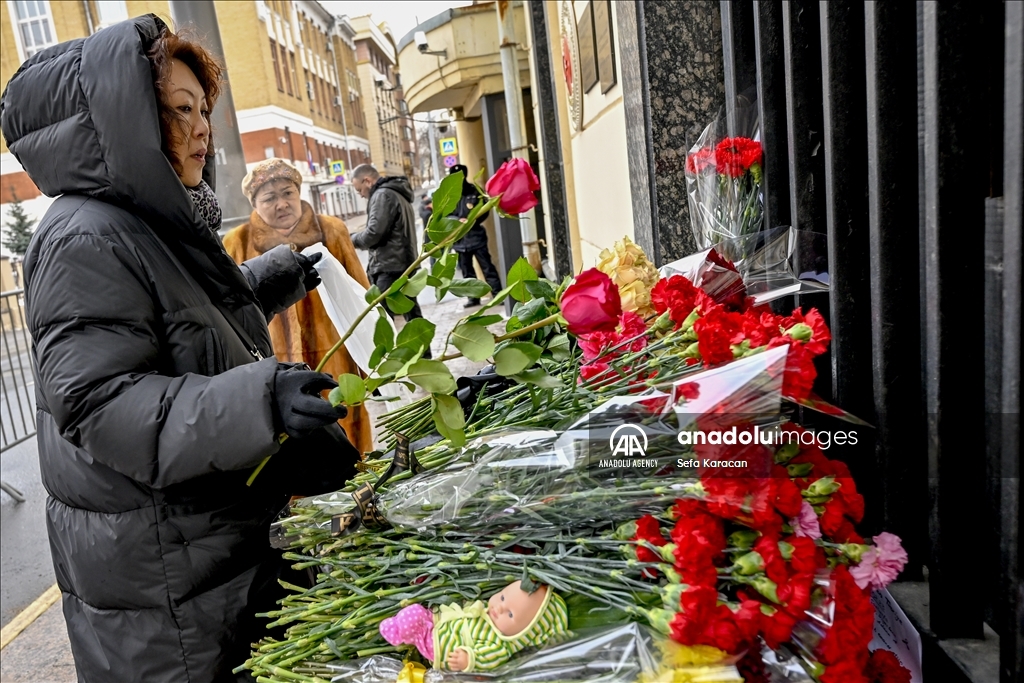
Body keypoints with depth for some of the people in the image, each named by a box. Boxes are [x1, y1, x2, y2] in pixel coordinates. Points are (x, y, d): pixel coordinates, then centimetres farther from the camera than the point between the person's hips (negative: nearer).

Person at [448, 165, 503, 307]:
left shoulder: (475, 191, -1)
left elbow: (484, 211, 0)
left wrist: (473, 221, -17)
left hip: (476, 236, -2)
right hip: (460, 239, 2)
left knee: (487, 267, -2)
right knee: (467, 271, 10)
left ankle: (498, 294, 2)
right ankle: (473, 297, 20)